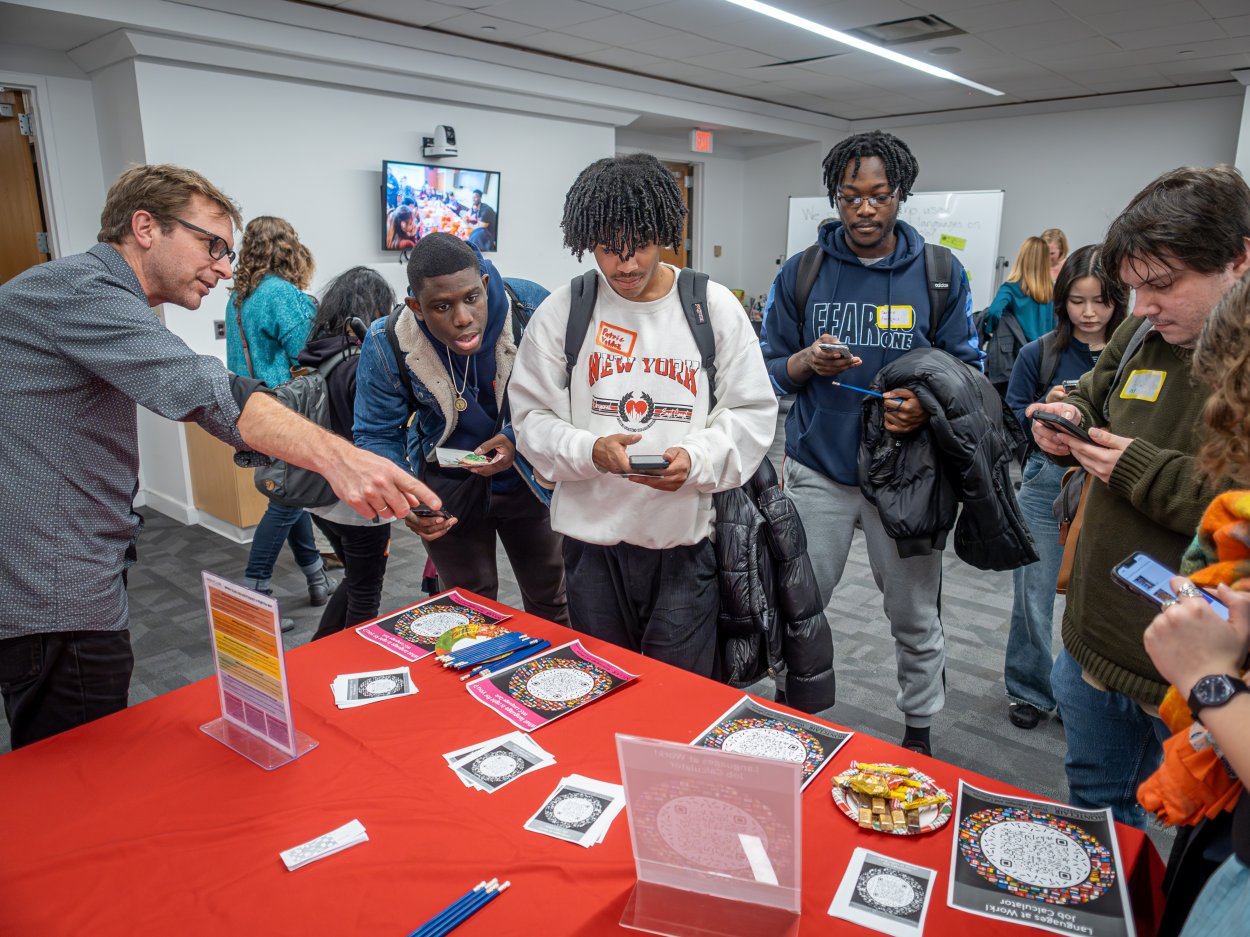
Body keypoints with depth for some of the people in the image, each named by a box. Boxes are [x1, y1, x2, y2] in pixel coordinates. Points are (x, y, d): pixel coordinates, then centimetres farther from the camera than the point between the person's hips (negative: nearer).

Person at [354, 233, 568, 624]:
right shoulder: (387, 345, -22)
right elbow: (376, 435, -10)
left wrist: (521, 439, -28)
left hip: (526, 478, 1)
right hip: (448, 488, 0)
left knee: (550, 599, 17)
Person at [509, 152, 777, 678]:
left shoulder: (715, 307, -1)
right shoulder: (562, 311, -1)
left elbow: (753, 413, 0)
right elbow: (532, 417, 0)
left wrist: (697, 458, -19)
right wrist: (590, 451, -19)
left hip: (685, 540, -1)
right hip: (591, 538, 1)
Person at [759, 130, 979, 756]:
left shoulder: (941, 274, 2)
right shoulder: (801, 273, 2)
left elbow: (967, 368, 4)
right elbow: (769, 370, 4)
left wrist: (929, 405, -17)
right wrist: (807, 362, -17)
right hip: (818, 473, 0)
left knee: (915, 619, 13)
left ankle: (919, 731, 35)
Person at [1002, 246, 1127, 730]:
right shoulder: (1040, 353, 0)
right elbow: (1010, 421, 2)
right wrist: (1044, 408, -17)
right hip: (1047, 483, 0)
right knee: (1034, 596, 7)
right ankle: (1030, 690, 28)